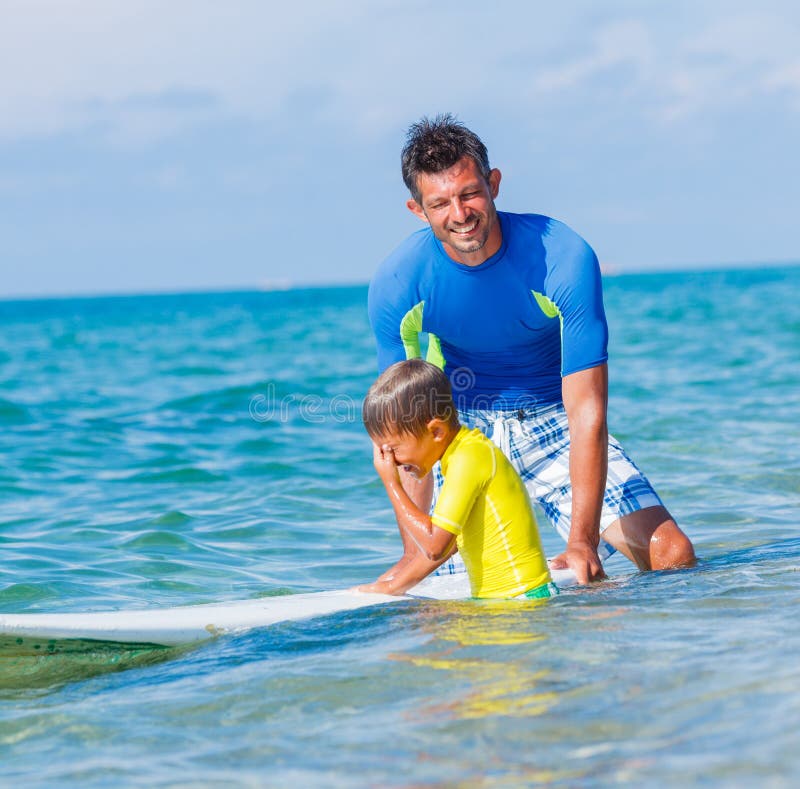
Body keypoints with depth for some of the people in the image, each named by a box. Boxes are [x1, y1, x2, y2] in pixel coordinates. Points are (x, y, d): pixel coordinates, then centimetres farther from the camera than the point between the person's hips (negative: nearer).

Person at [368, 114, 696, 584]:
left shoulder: (566, 258, -26)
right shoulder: (395, 284, -20)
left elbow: (586, 411, -26)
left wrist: (582, 542, -32)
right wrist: (415, 554, -22)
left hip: (553, 418, 0)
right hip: (463, 426, 0)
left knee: (672, 556, -13)